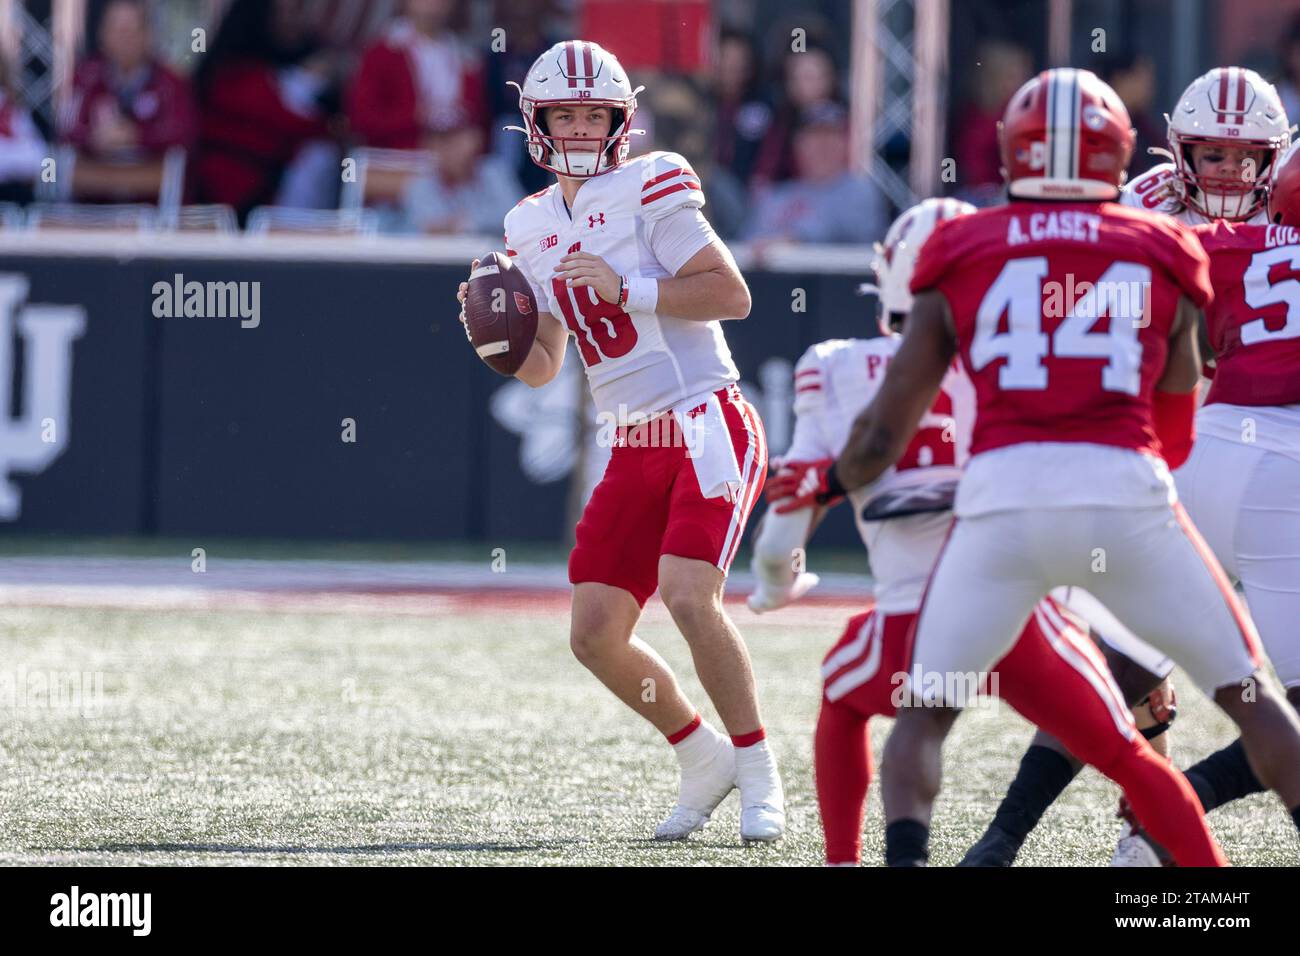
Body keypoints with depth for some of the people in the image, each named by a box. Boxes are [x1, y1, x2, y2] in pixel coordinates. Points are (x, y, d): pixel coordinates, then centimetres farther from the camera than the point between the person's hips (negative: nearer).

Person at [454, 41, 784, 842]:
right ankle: (704, 760, 20)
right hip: (636, 450, 7)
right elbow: (542, 366, 17)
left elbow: (733, 294, -13)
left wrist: (628, 290, -19)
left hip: (707, 426, -7)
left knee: (690, 598, -22)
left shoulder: (650, 189, -7)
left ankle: (759, 776, -7)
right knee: (596, 633, -1)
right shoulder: (533, 227, 13)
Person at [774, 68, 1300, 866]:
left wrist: (828, 482, 38)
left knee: (925, 713, 15)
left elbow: (883, 438, 17)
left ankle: (906, 857, -7)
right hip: (1128, 492, 0)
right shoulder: (1161, 255, 14)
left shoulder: (961, 256, 14)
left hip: (1004, 499, 0)